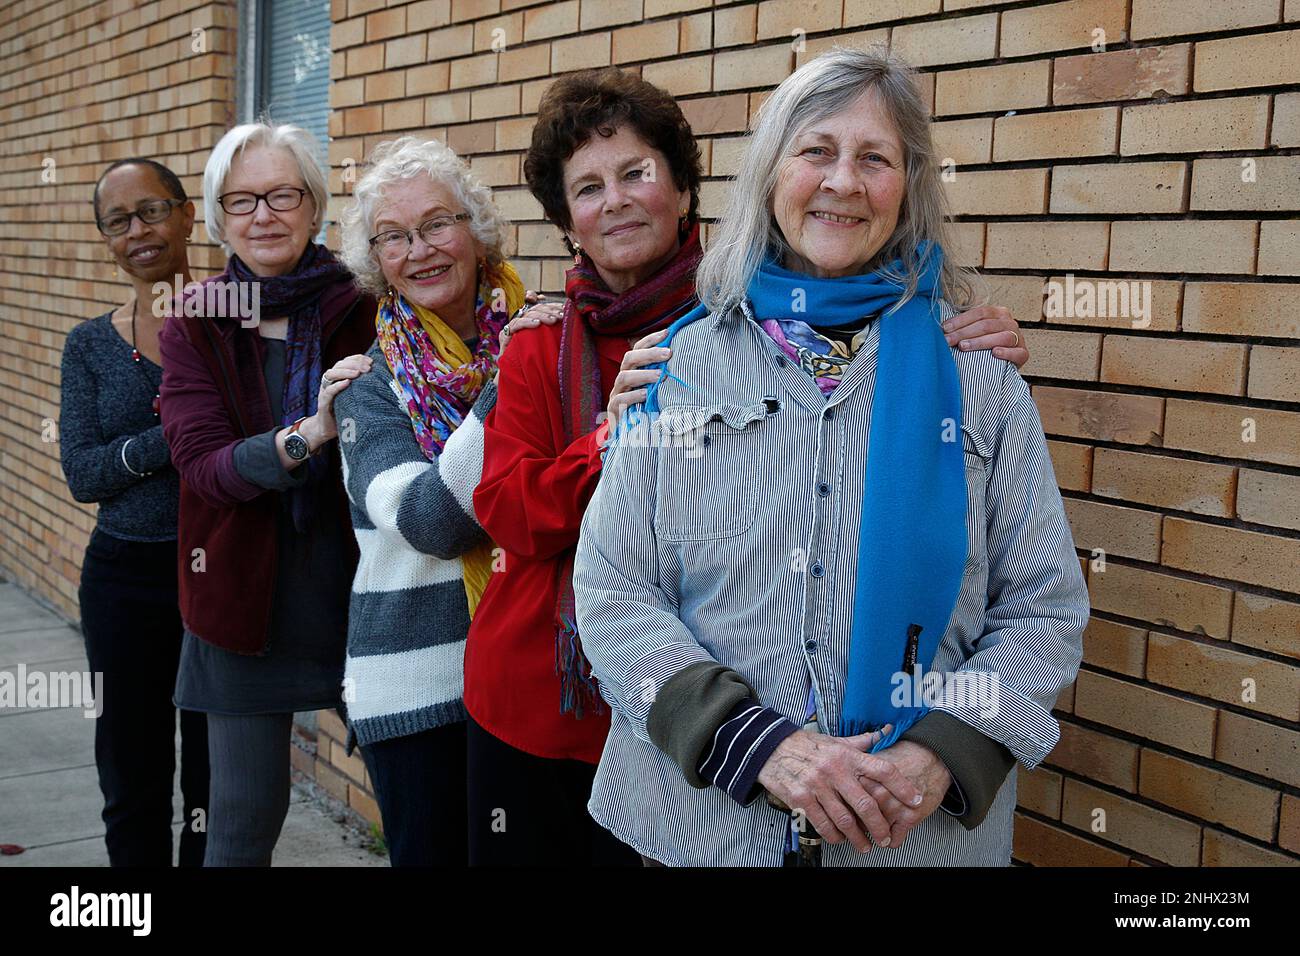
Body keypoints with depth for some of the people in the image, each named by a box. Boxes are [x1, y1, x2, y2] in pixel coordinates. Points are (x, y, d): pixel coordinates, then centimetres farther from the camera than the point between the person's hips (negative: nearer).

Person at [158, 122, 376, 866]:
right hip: (245, 601, 1)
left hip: (356, 589, -1)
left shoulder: (363, 312, -3)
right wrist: (305, 436, -30)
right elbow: (202, 466, -12)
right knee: (244, 819, 9)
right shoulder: (196, 328, 1)